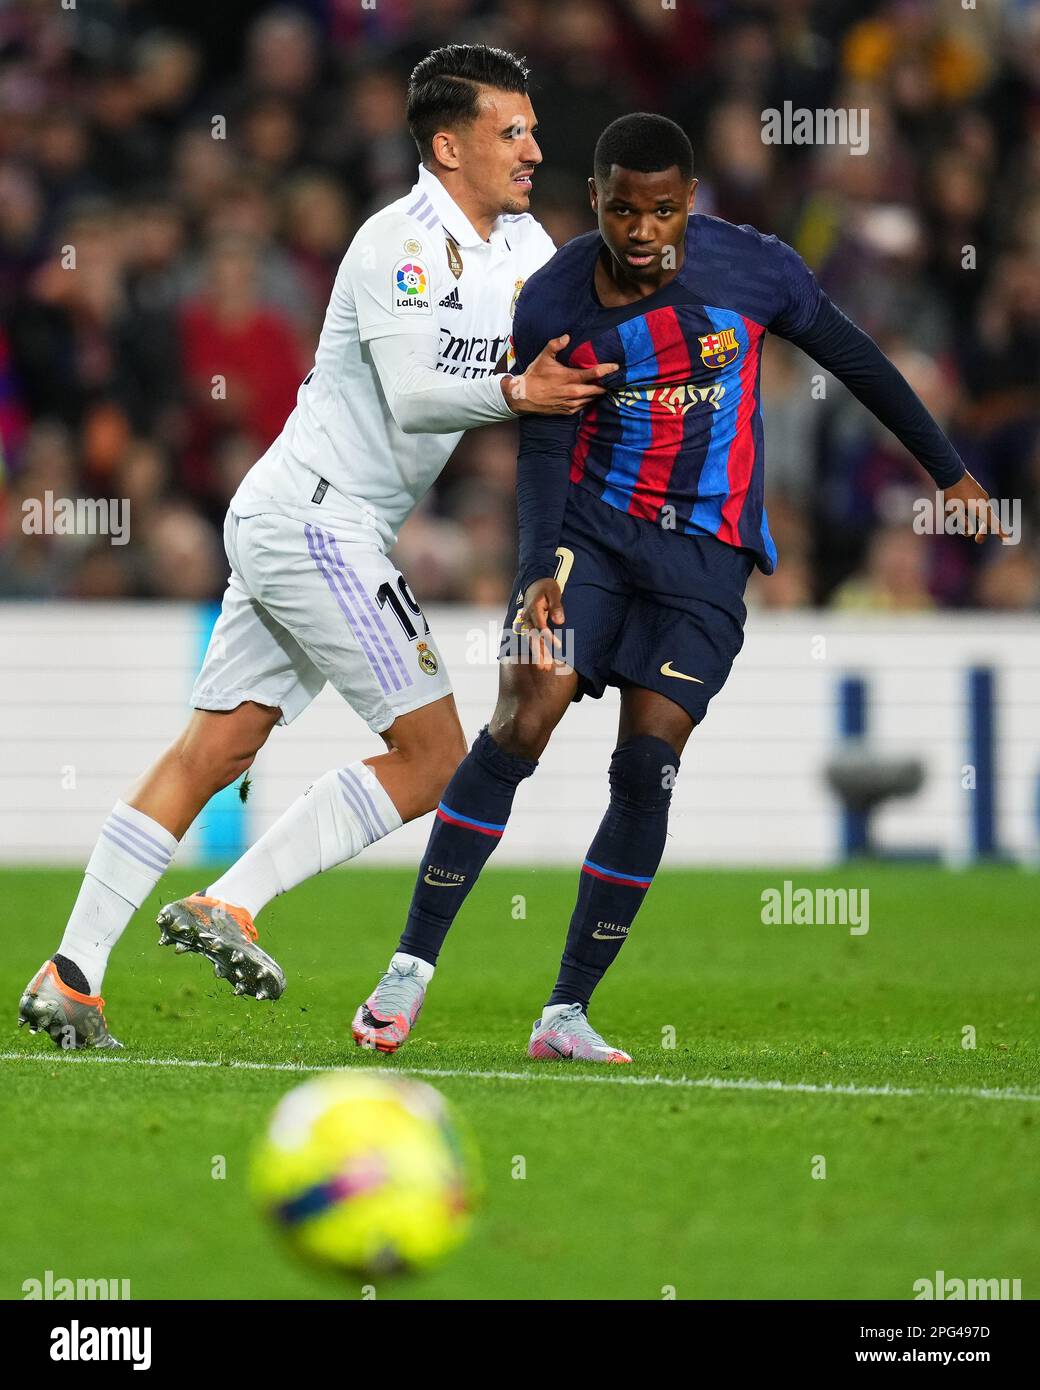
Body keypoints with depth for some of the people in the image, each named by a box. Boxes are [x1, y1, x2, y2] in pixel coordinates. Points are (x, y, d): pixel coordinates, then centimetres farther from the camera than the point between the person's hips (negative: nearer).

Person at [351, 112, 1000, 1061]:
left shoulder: (754, 269, -9)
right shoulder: (554, 300, -9)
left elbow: (856, 360, 5)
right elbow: (543, 448, -4)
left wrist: (951, 474, 12)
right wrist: (540, 571, -20)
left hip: (707, 555, 0)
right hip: (591, 526, 0)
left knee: (647, 767, -9)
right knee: (519, 727, -16)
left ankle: (567, 1014, -2)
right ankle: (412, 965, -9)